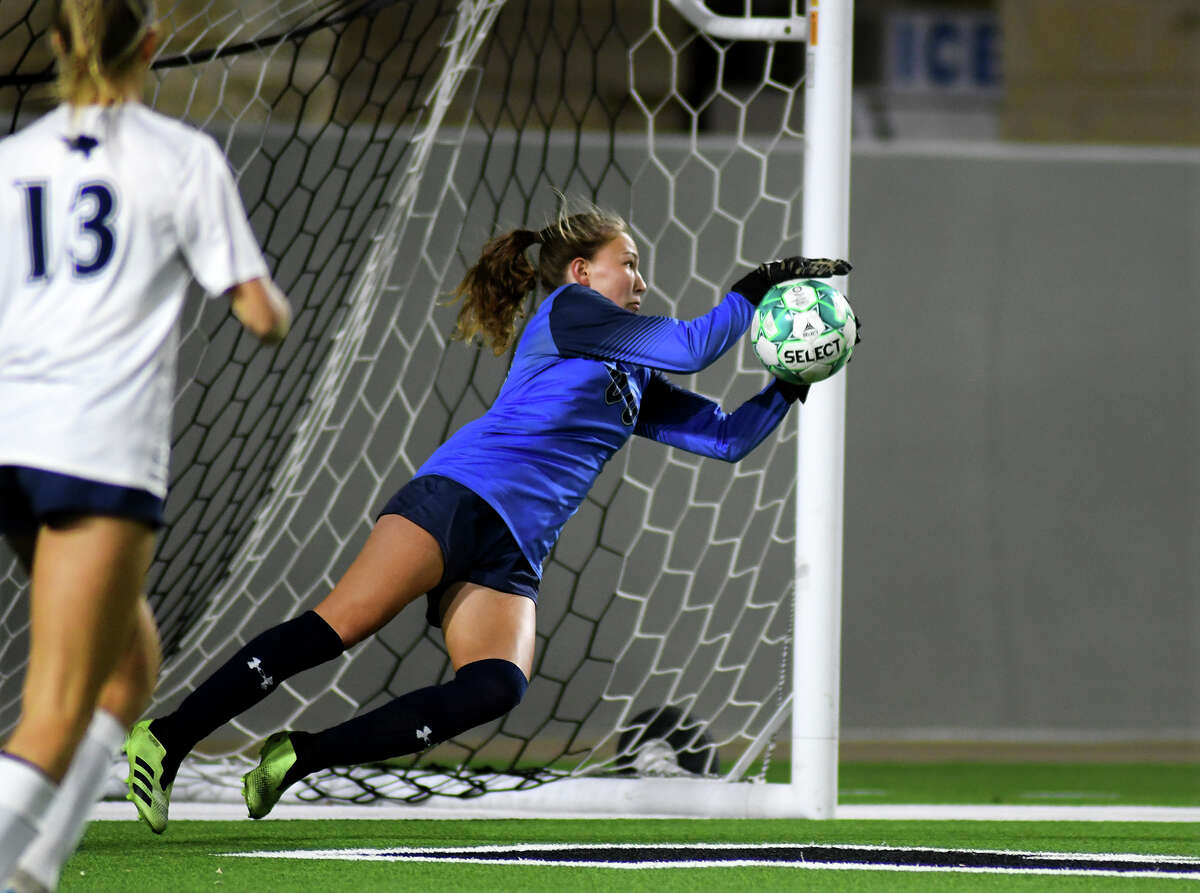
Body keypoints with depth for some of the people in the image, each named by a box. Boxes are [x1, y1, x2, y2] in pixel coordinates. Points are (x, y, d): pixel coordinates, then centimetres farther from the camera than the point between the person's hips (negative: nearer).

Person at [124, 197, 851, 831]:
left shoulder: (636, 389, 29)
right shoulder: (567, 312, 7)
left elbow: (727, 437, 31)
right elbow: (694, 346, 2)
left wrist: (791, 385, 19)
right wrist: (761, 286, 11)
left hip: (510, 558, 7)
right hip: (458, 497, -7)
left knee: (498, 687, -21)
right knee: (338, 626, -22)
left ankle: (299, 757, -18)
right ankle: (168, 738, -18)